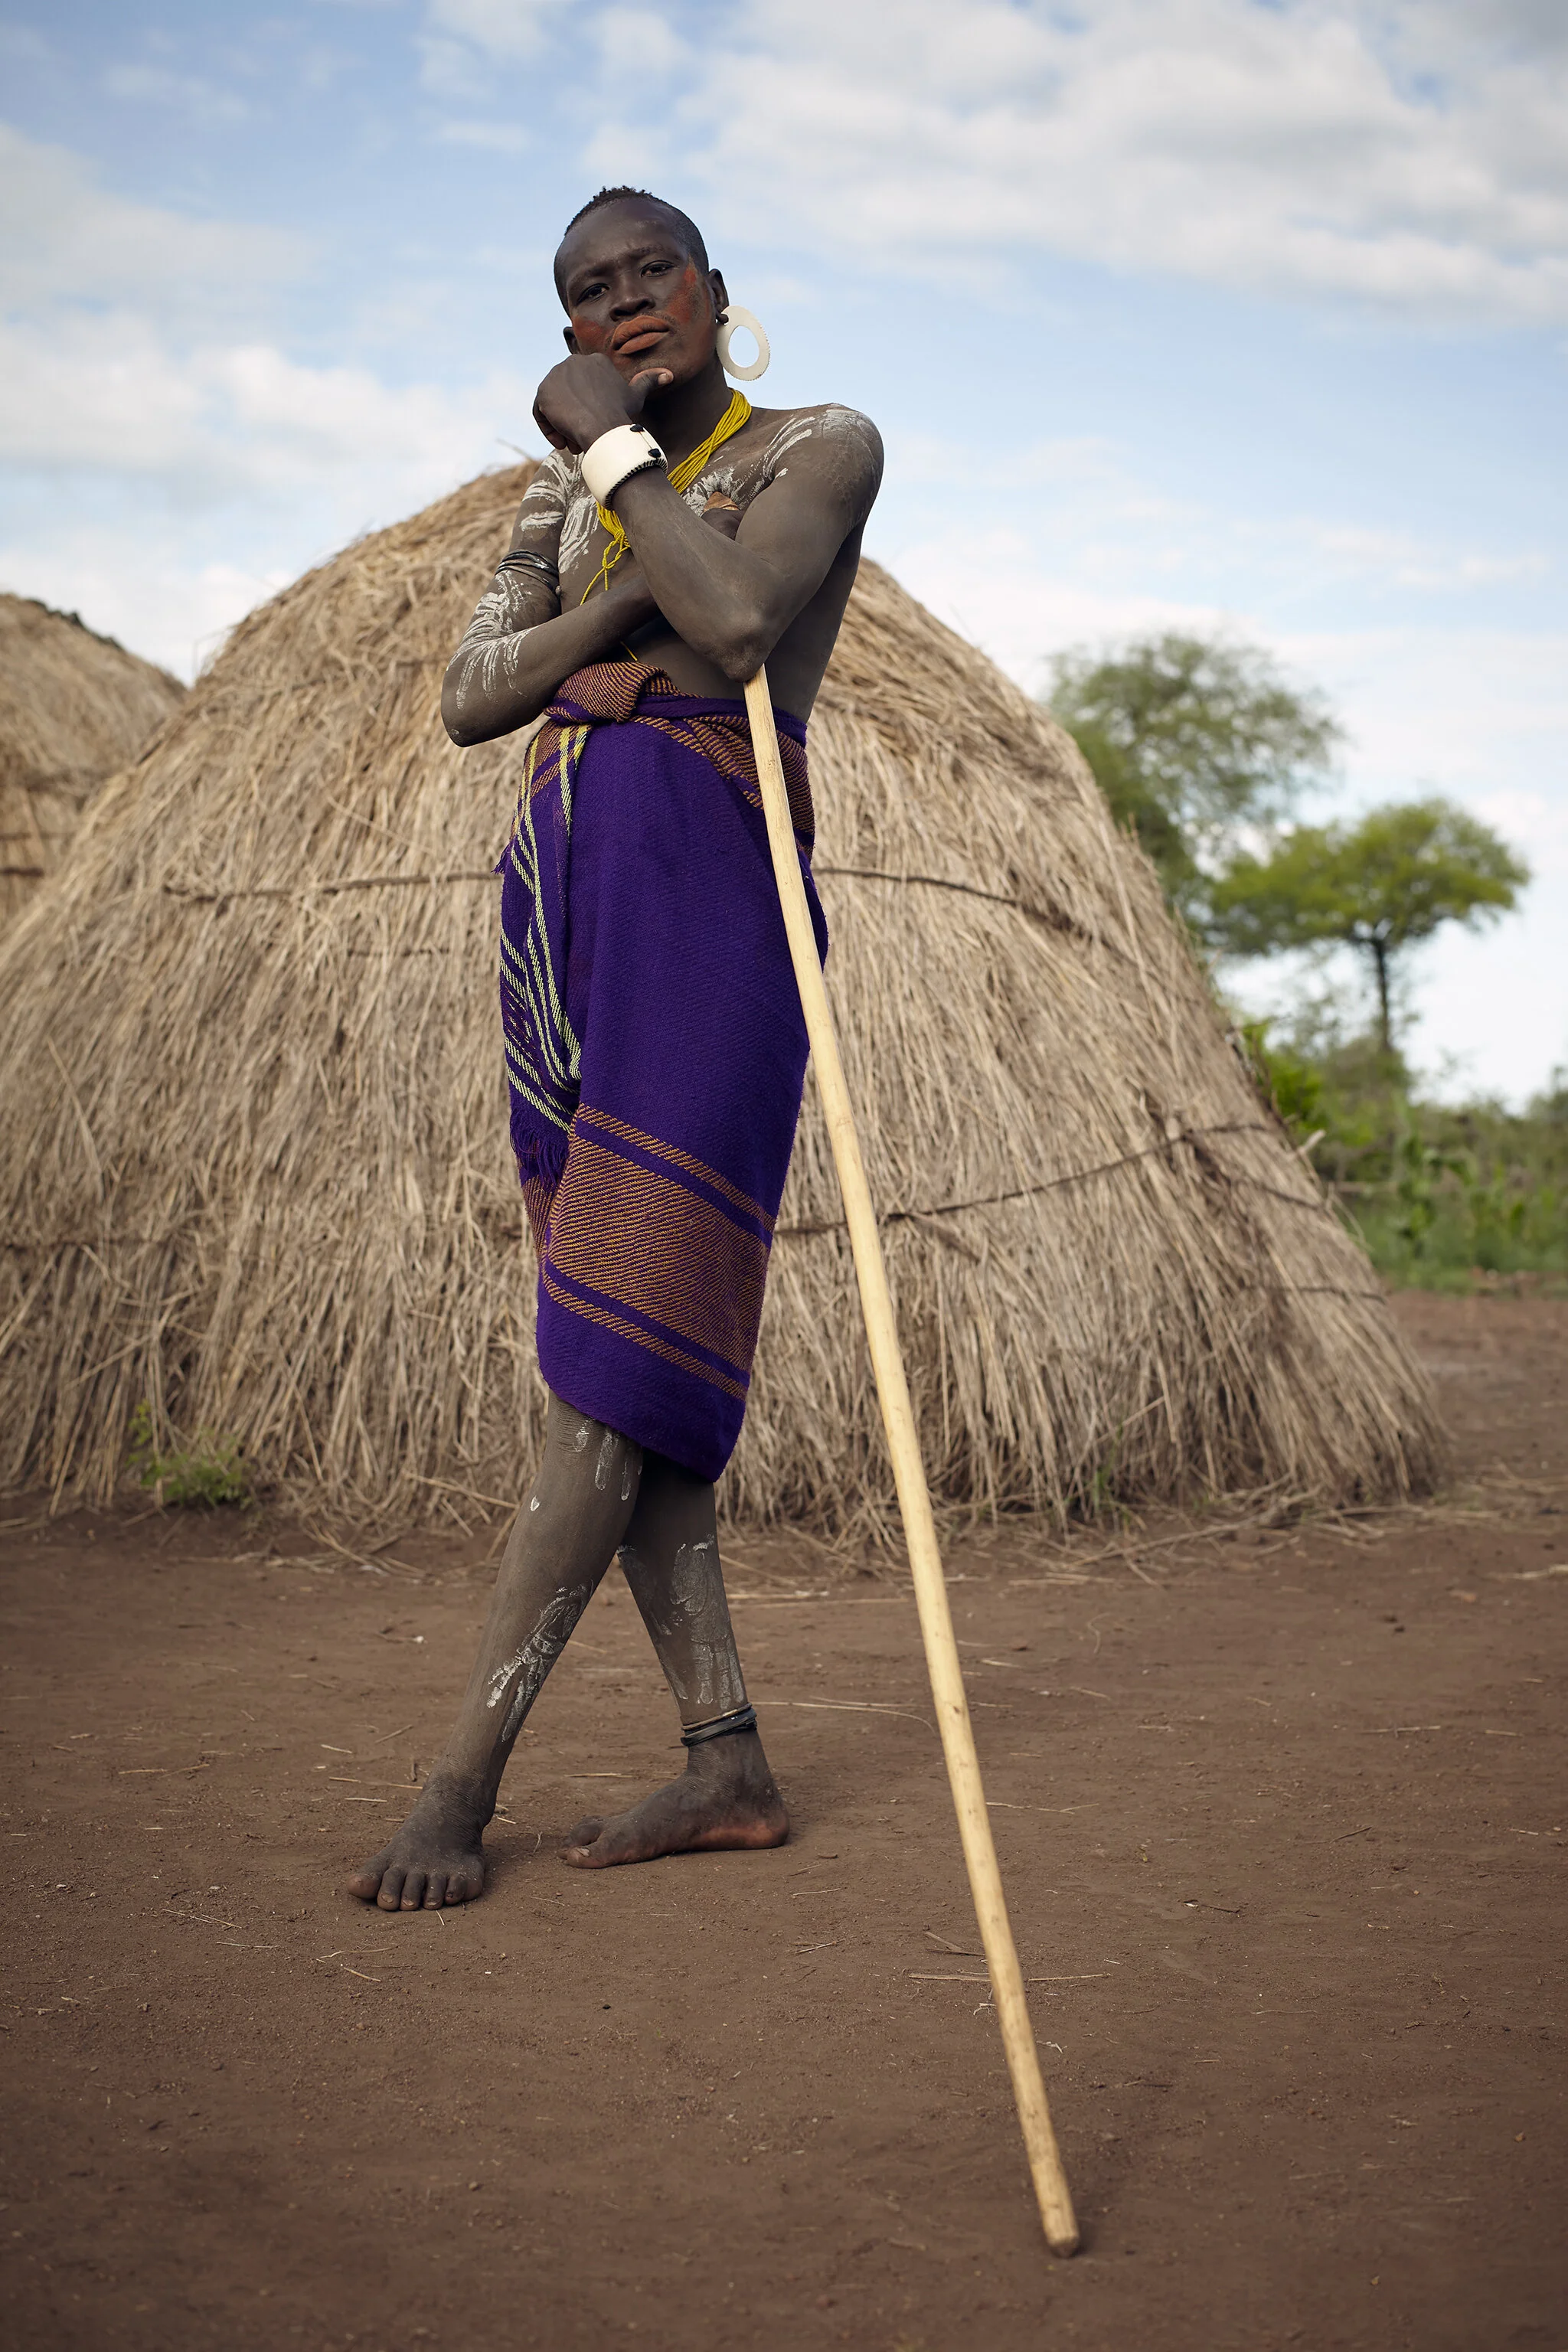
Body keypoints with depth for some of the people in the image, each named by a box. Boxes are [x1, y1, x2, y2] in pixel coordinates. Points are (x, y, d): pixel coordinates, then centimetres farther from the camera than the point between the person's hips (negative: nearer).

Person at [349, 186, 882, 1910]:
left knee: (616, 1352, -12)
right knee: (619, 1364, 2)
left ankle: (460, 1780, -11)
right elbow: (469, 701, 9)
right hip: (562, 901, 7)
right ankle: (726, 1764, 7)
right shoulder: (564, 493, 22)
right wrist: (625, 604, -5)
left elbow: (737, 621, -15)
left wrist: (614, 449, -4)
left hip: (712, 899, -7)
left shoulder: (821, 449, 6)